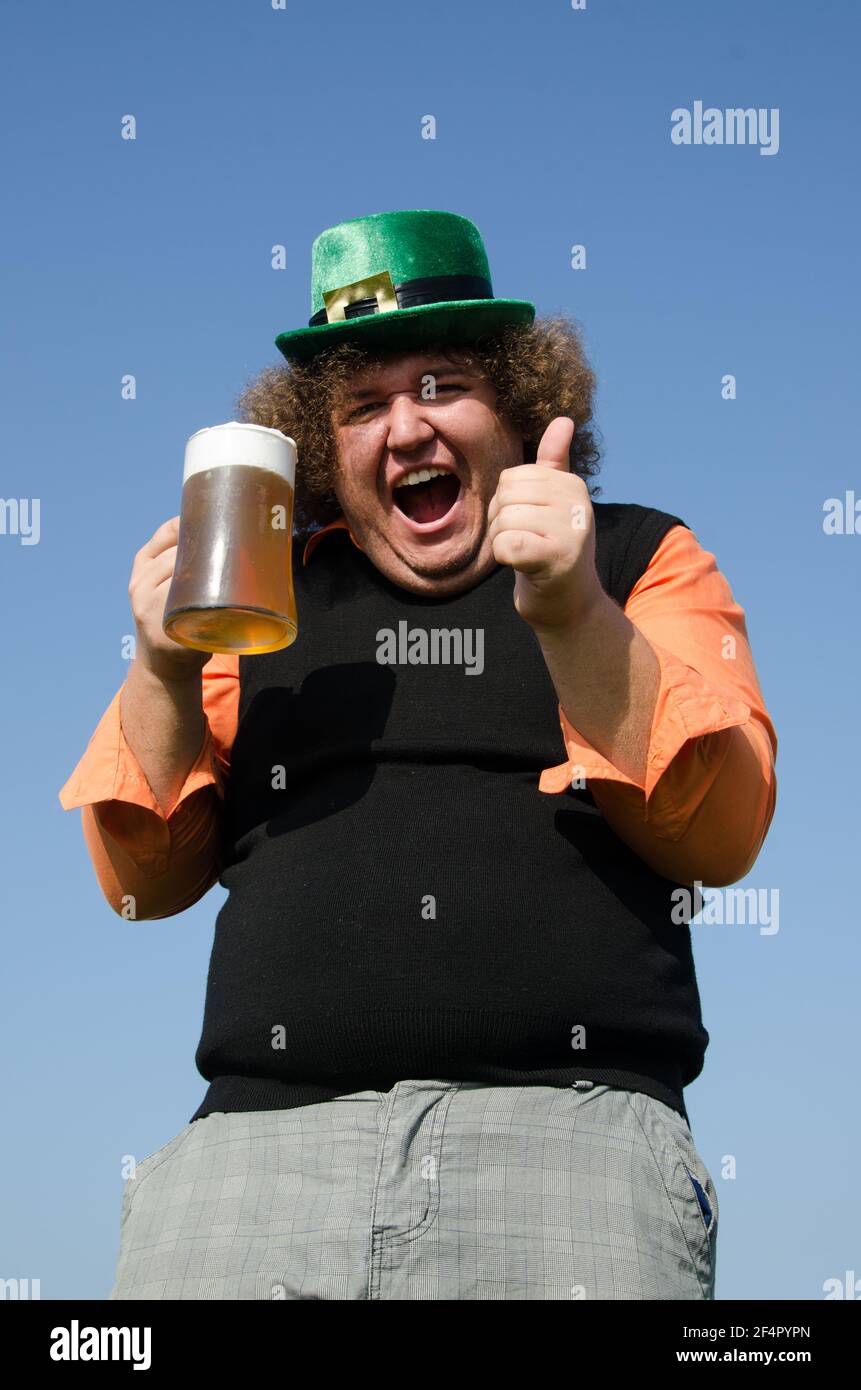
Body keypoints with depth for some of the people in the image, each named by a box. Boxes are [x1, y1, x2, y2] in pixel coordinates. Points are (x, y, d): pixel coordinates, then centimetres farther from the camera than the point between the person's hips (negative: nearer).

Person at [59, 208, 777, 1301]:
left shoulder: (641, 559, 15)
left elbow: (723, 835, 1)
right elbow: (143, 880, 19)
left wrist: (575, 618, -12)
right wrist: (165, 674, 2)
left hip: (571, 1119, -2)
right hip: (263, 1130, 2)